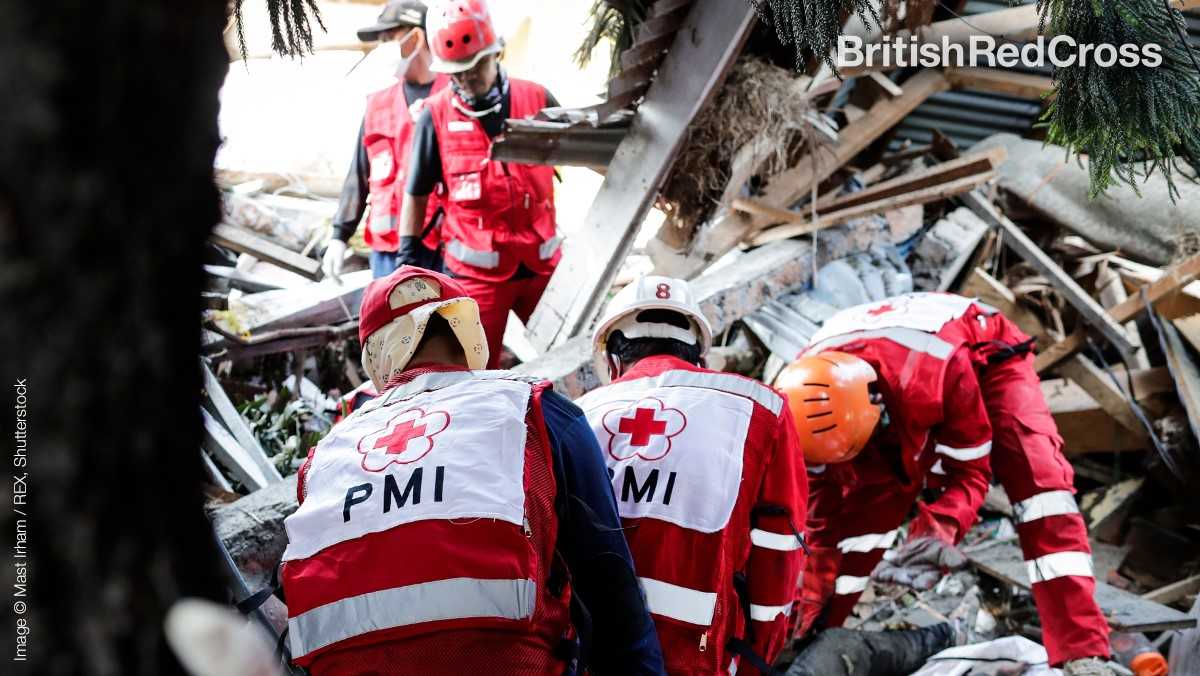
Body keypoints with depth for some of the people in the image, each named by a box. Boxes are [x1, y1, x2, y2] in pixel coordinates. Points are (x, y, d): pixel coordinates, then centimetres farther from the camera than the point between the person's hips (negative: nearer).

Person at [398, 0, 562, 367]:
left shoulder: (536, 100, 0)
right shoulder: (436, 116, -5)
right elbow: (416, 195, 3)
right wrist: (408, 260, 2)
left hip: (541, 264, 2)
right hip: (476, 271, -2)